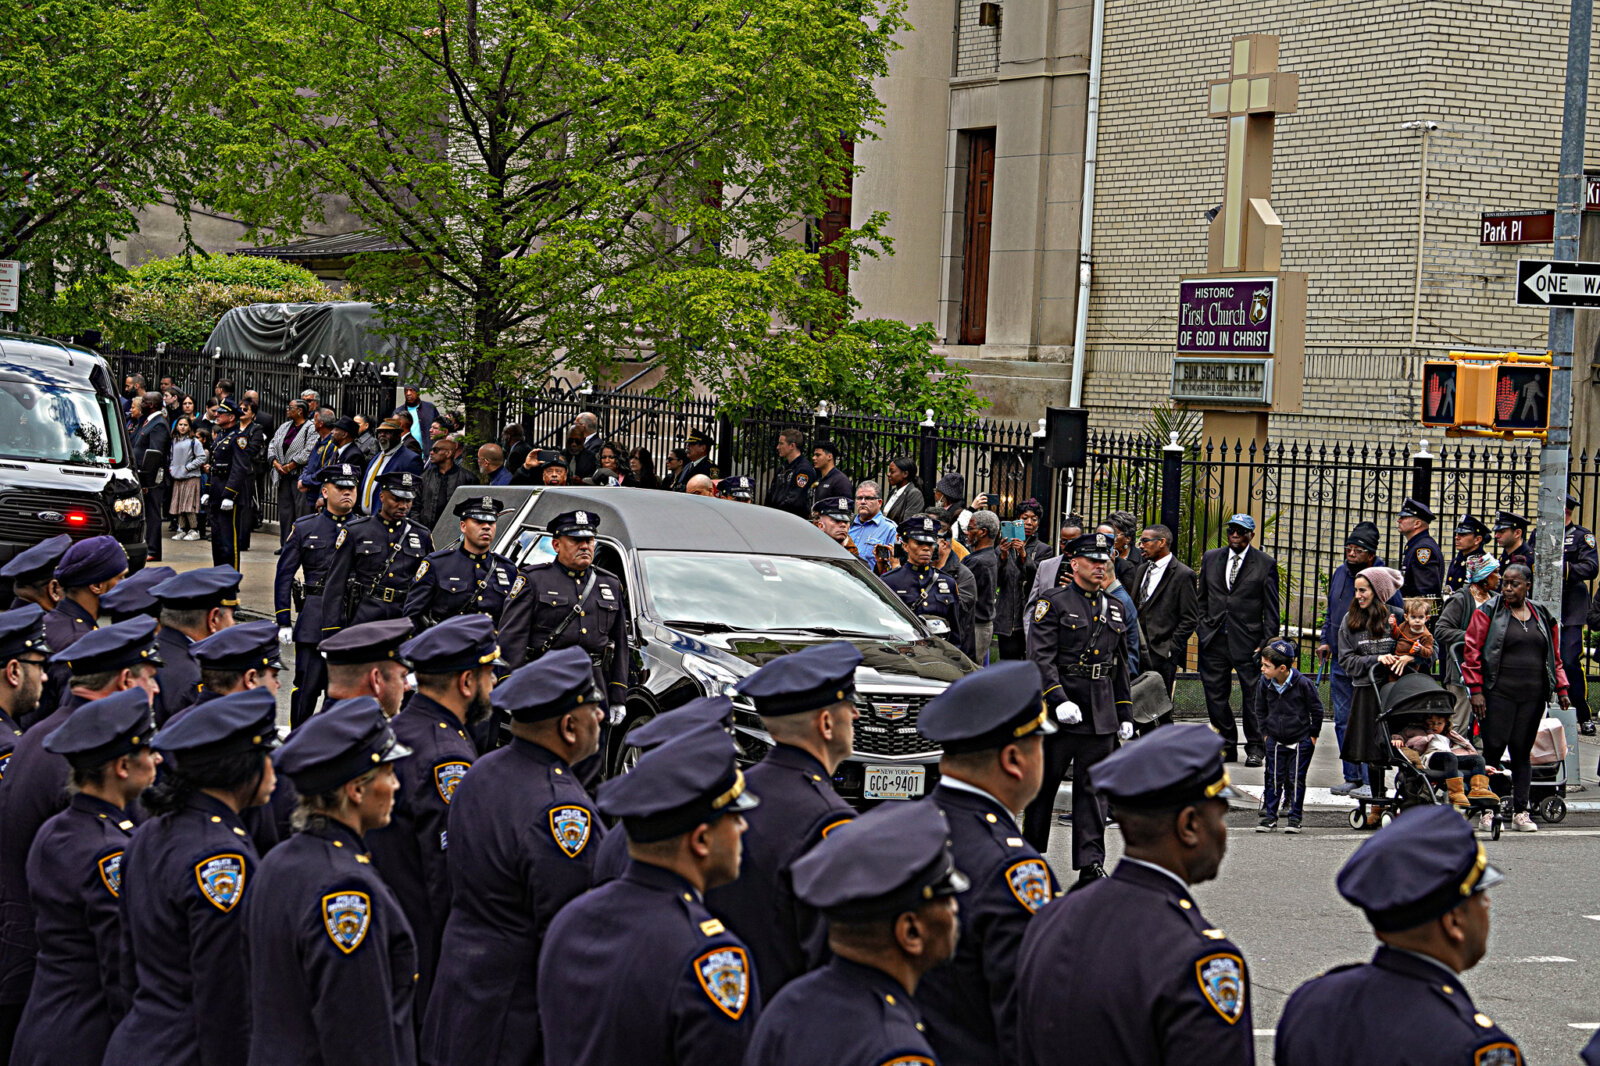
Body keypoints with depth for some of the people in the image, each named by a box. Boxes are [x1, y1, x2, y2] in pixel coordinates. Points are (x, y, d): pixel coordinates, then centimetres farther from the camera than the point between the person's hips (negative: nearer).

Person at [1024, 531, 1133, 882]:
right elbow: (1041, 657, -12)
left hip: (1101, 715, 5)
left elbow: (1120, 667, 21)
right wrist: (1059, 700, -22)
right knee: (1043, 785, 5)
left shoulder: (1115, 609, 15)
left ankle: (1091, 863, 4)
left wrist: (1125, 715, 17)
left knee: (1093, 788, 3)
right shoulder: (1054, 603, -3)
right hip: (1058, 714, -5)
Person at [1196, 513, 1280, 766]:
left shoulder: (1265, 563, 1)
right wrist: (1203, 629, 5)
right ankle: (1227, 745, 16)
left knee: (1253, 696, -1)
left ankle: (1255, 748, 8)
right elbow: (1201, 598, 16)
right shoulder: (1211, 558, 12)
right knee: (1215, 695, 5)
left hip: (1248, 641, -4)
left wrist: (1267, 643, -5)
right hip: (1214, 640, 4)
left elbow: (1271, 609, 1)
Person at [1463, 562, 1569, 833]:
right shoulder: (1488, 612, 1)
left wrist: (1561, 688, 12)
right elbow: (1473, 651, -3)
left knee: (1522, 752, 4)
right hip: (1499, 694, -3)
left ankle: (1520, 812, 7)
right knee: (1494, 748, -7)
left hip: (1533, 696, 3)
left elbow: (1554, 656, 20)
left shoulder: (1543, 617, 14)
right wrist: (1476, 690, -9)